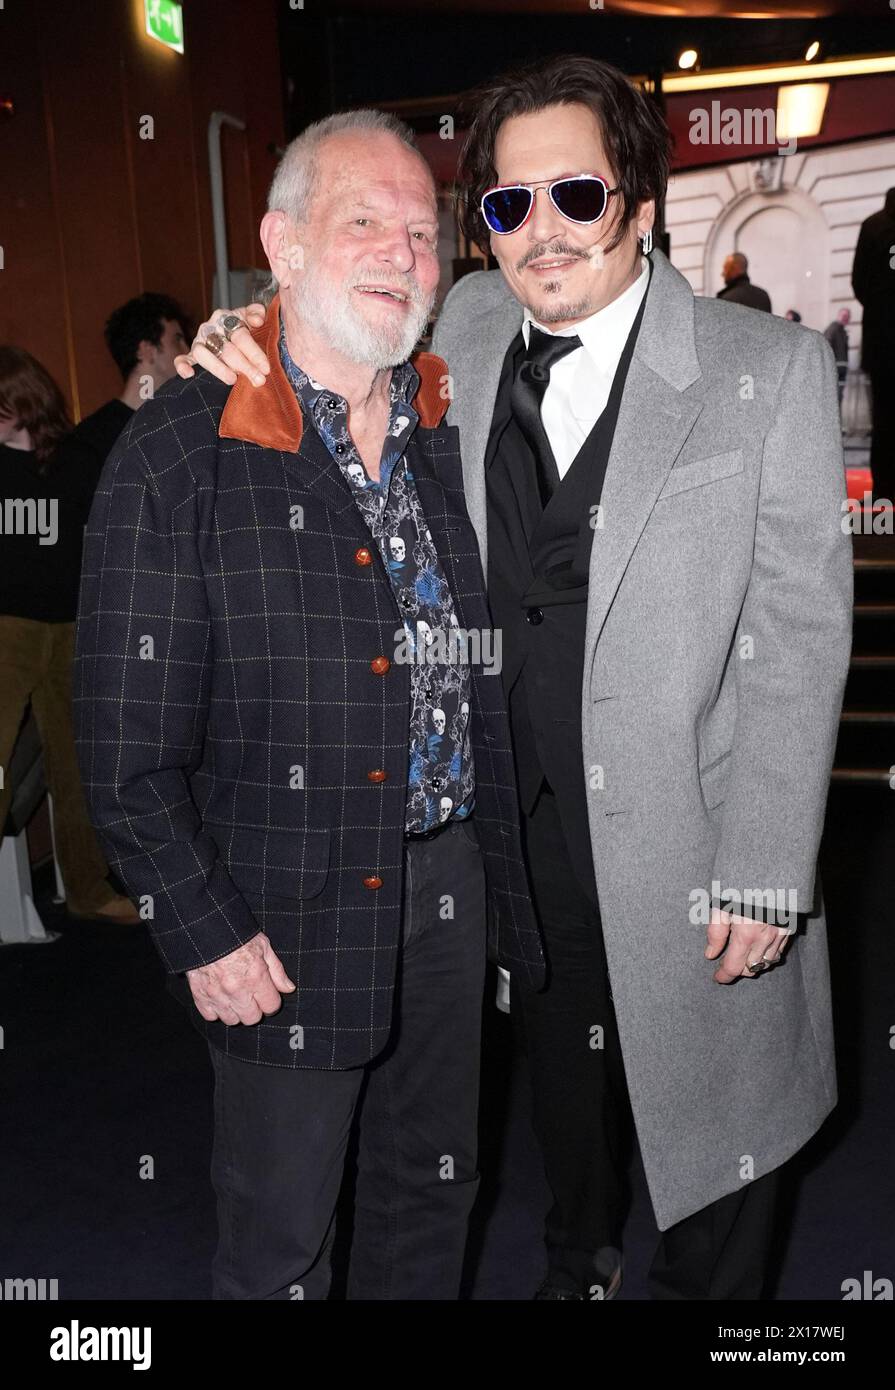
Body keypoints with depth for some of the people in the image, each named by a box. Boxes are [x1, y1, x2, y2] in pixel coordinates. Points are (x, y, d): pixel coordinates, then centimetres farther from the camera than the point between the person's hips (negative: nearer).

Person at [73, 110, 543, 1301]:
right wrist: (201, 931, -11)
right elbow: (128, 742, -12)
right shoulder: (179, 455, -14)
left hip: (450, 880, 5)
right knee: (280, 1243, 14)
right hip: (289, 912, -5)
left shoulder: (456, 427, 3)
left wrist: (502, 860, 7)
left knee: (435, 1186, 24)